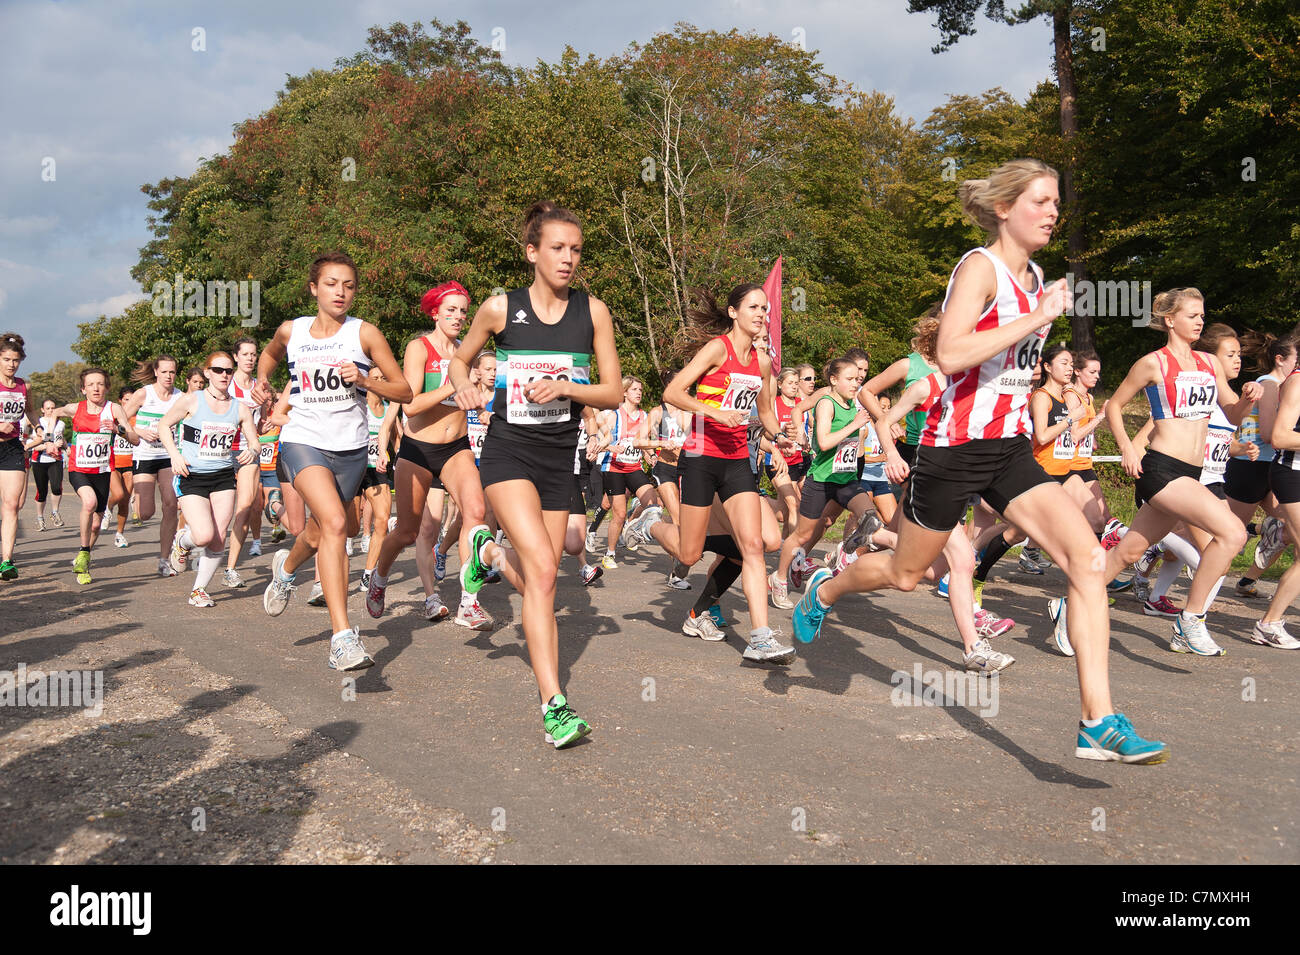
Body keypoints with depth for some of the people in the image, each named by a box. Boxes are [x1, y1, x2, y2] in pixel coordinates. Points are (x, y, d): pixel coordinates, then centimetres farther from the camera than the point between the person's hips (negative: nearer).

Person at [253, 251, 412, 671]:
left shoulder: (364, 333, -2)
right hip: (302, 440, -2)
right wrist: (262, 380, 9)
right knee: (334, 522, -25)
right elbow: (269, 354, 29)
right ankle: (343, 638, -27)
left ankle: (286, 567, 56)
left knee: (320, 533, 17)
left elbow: (404, 390, -2)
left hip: (350, 447, 2)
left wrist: (364, 380, -17)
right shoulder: (291, 331, 4)